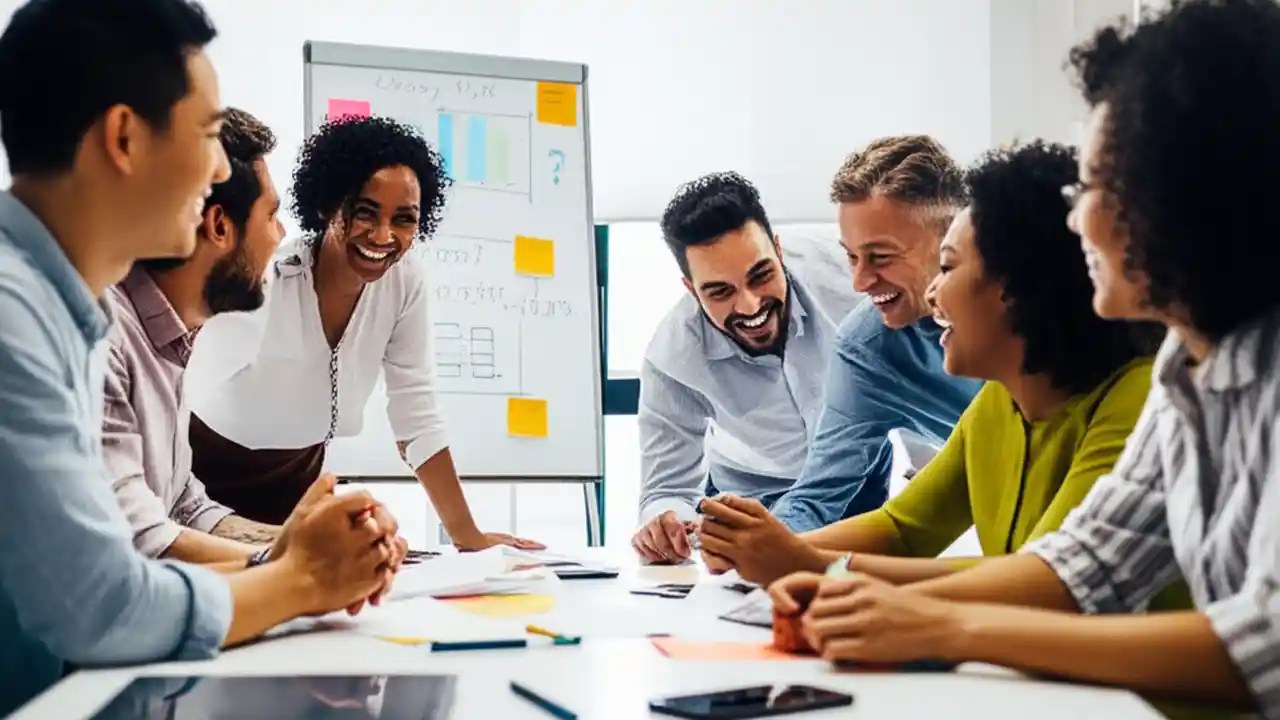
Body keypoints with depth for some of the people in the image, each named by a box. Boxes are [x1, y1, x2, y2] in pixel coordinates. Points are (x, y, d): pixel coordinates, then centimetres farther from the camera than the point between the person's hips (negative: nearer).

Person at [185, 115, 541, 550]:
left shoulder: (406, 281, -15)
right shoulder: (265, 276, -31)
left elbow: (418, 416, -6)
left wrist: (467, 535, -7)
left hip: (295, 477, 5)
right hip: (203, 473, -4)